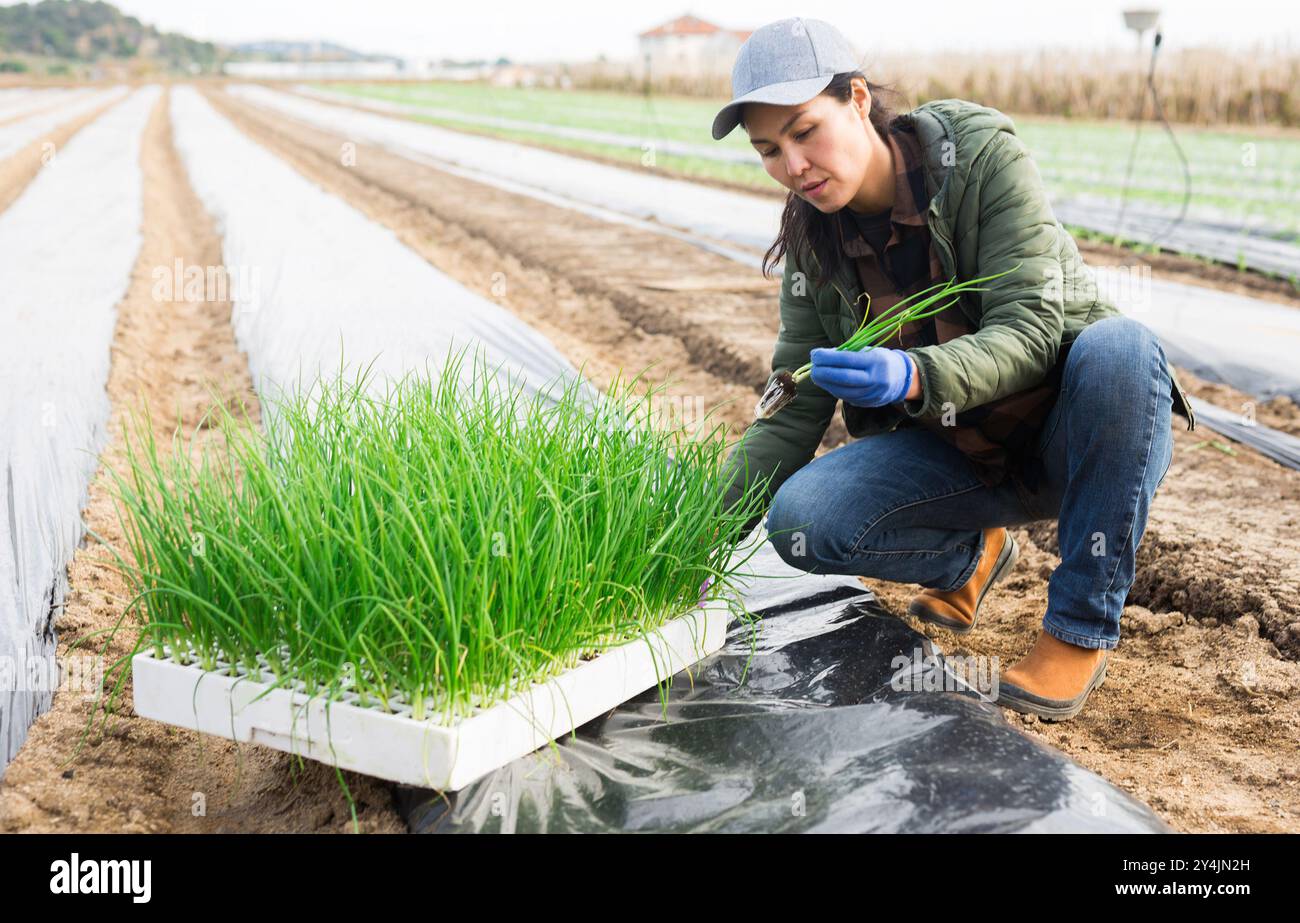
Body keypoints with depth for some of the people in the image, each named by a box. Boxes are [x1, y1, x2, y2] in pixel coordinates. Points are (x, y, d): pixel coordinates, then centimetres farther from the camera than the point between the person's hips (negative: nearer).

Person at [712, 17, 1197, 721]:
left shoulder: (982, 154, -17)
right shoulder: (814, 241, -4)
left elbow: (1031, 330, -25)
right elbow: (794, 411, -4)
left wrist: (913, 378, -44)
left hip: (1080, 436, -3)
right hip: (963, 459, 3)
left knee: (1118, 343, -37)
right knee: (800, 521, -23)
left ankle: (1082, 627, -22)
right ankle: (972, 557, 9)